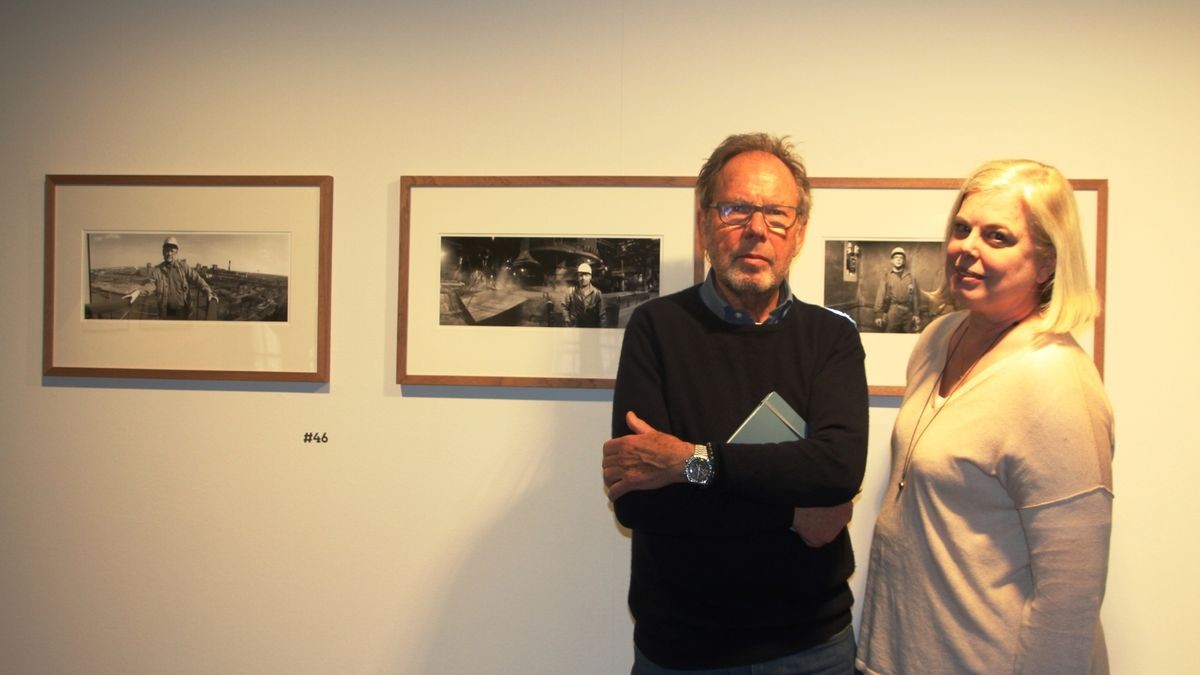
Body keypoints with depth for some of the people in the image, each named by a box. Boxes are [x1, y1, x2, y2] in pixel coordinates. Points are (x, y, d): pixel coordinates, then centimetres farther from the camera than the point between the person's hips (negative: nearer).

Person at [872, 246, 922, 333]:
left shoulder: (910, 276, 8)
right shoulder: (887, 276, 4)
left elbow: (915, 295, 7)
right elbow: (880, 295, 0)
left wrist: (916, 314, 3)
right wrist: (878, 314, -6)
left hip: (907, 313, 2)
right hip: (892, 313, -2)